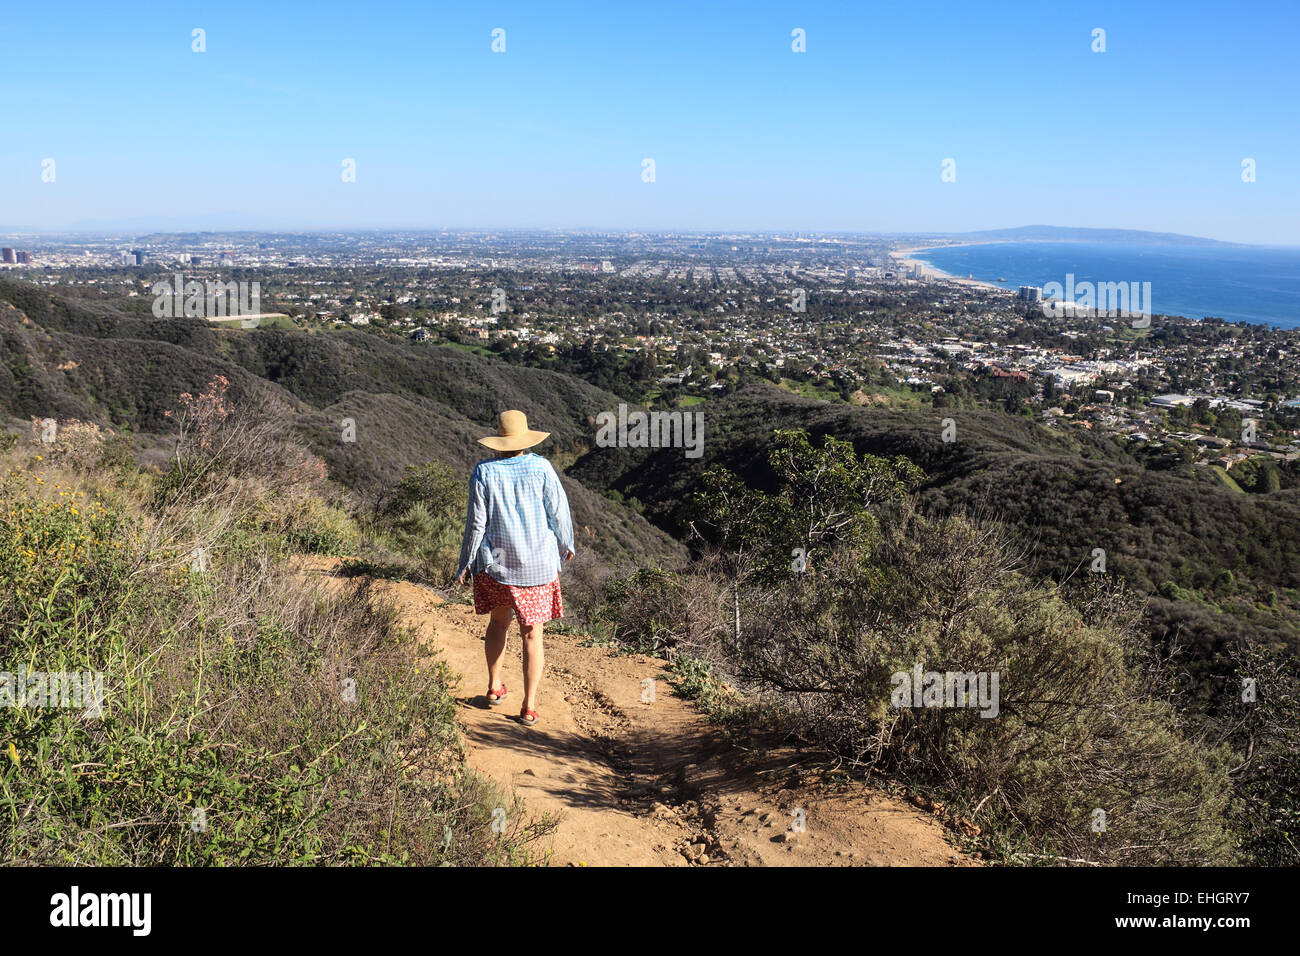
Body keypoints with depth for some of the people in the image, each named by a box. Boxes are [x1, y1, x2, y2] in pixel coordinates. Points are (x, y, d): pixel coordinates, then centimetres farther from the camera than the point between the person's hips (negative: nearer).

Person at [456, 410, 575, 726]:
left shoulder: (484, 472, -8)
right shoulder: (540, 467, -8)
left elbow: (476, 523, -6)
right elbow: (558, 511, -2)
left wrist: (466, 564, 4)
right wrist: (566, 545, 15)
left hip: (496, 562, 1)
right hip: (538, 564, -1)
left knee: (499, 620, 23)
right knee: (532, 634, 6)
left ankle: (494, 687, 33)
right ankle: (529, 706, 8)